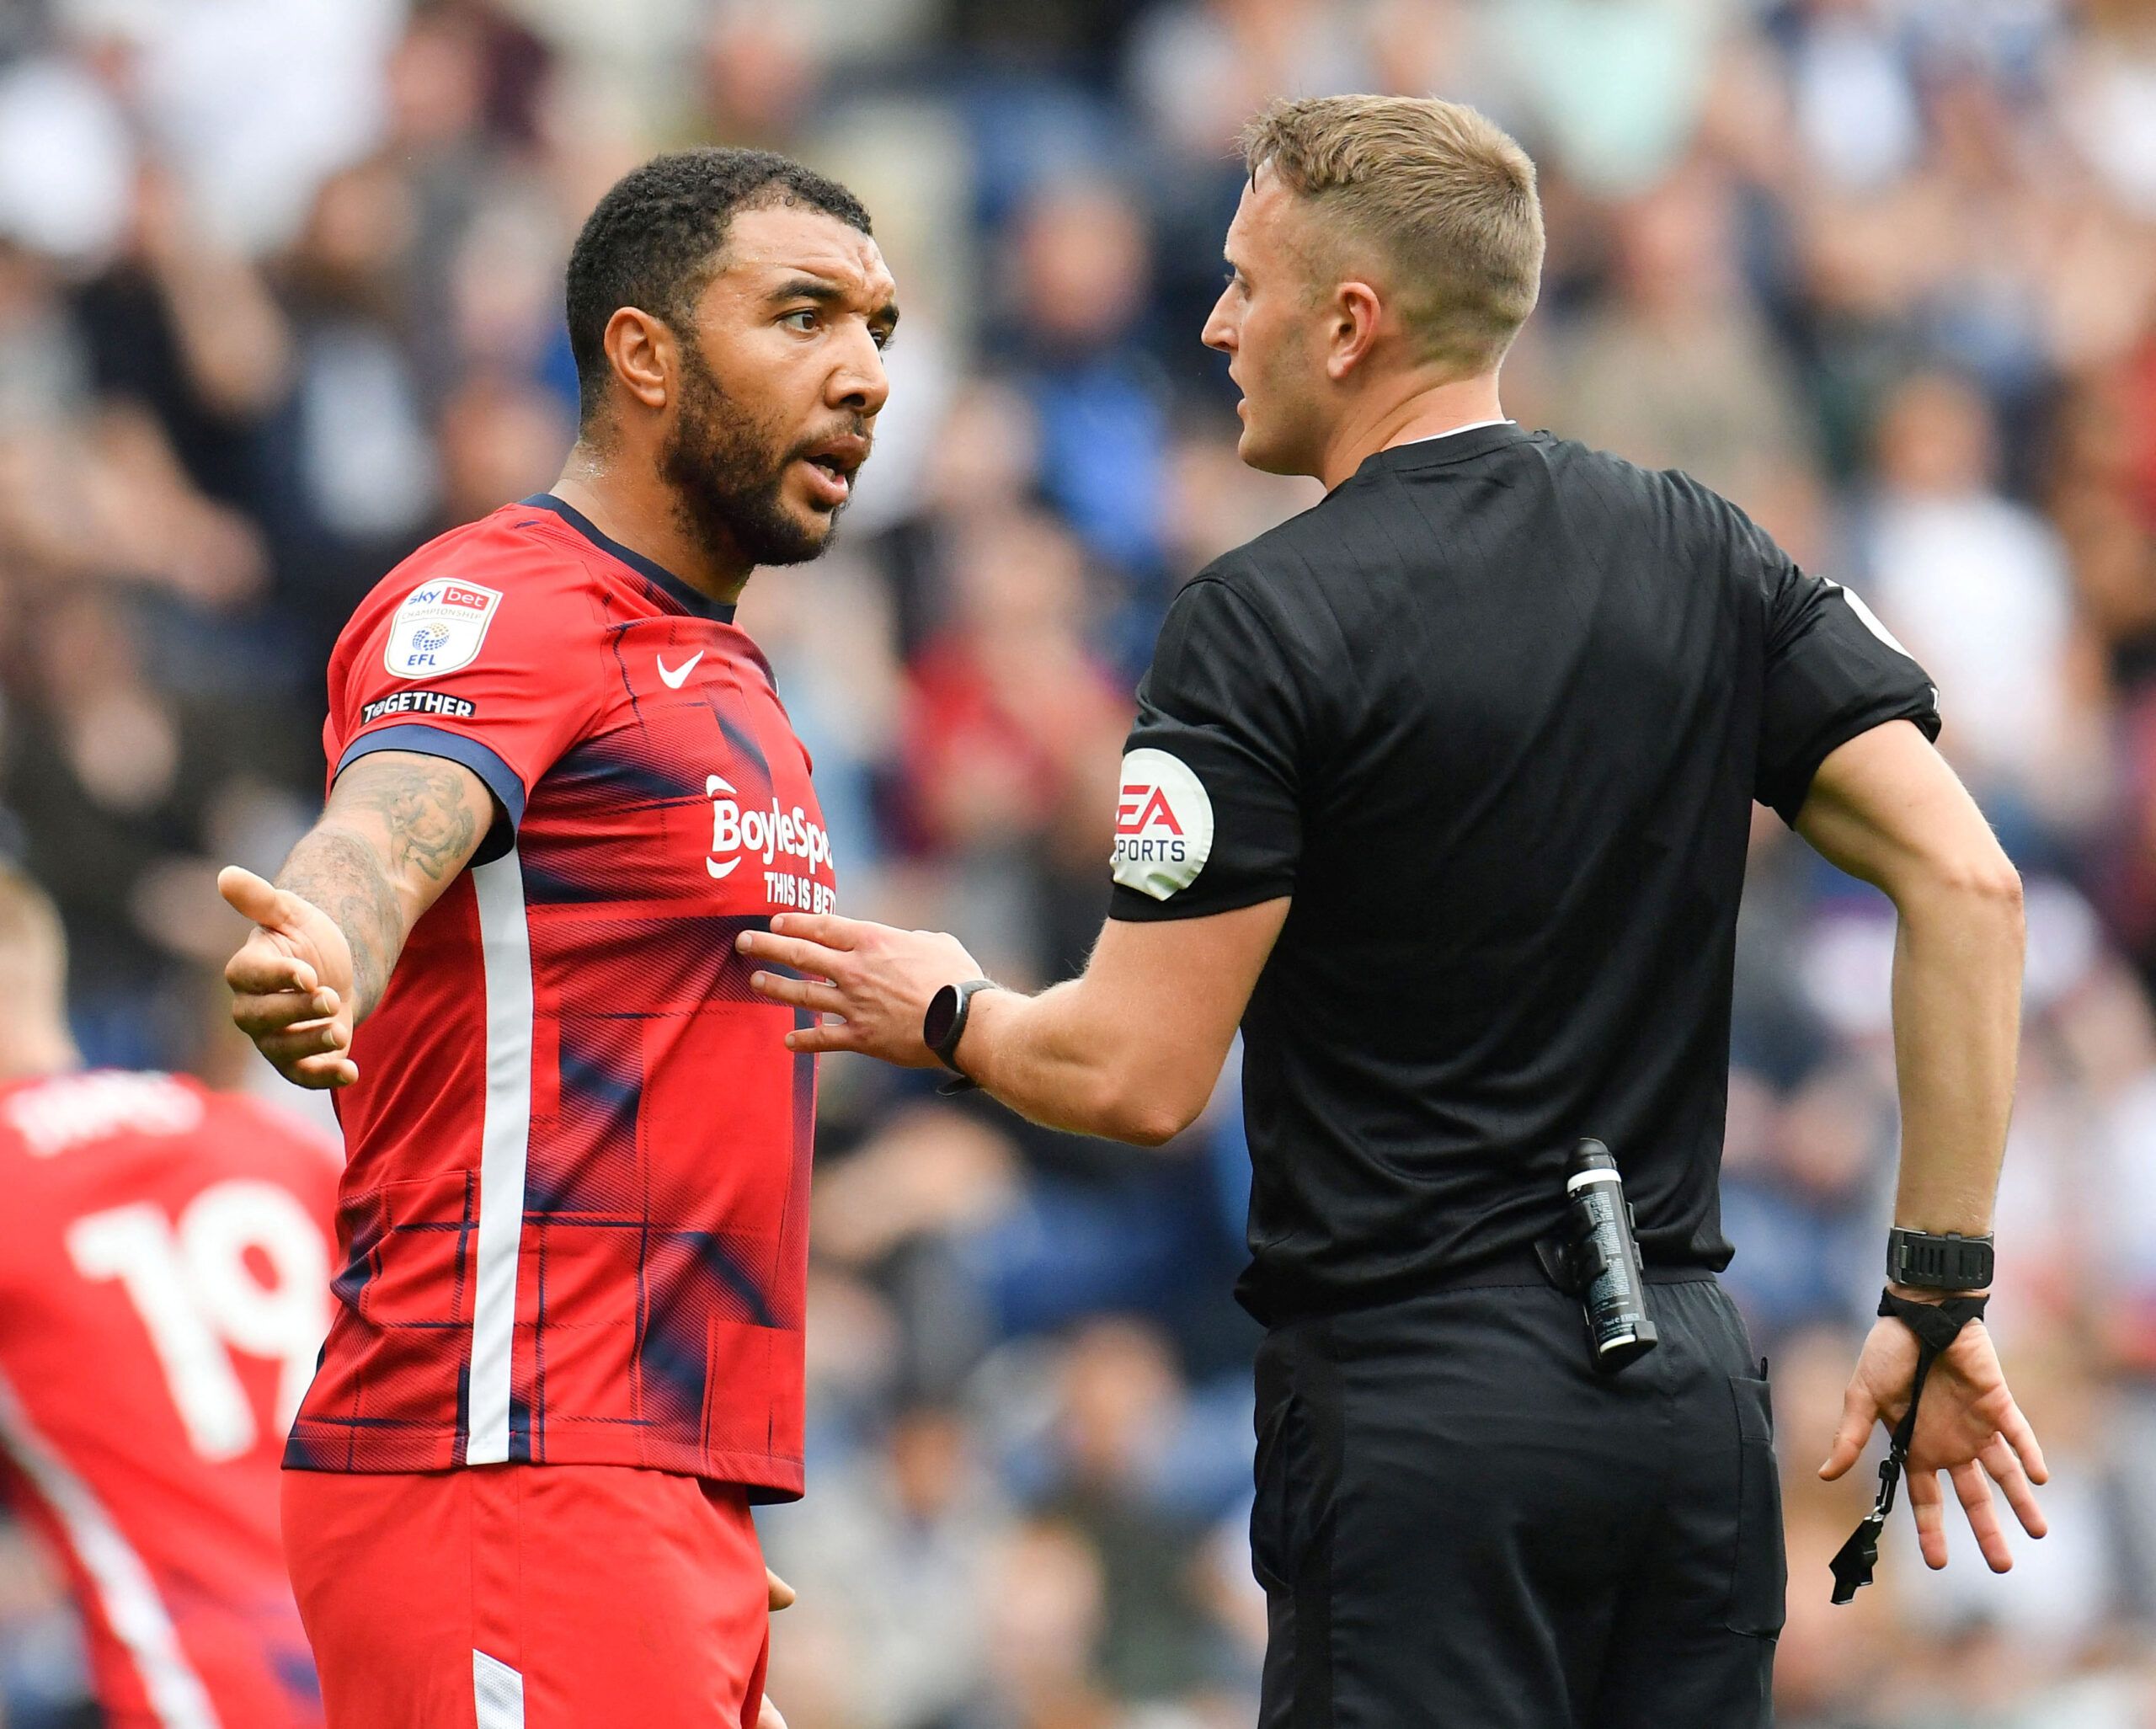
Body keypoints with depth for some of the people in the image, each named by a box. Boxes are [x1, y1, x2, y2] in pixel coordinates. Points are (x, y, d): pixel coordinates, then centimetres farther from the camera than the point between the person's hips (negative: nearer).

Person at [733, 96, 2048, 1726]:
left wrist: (948, 1014, 10)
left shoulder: (1264, 624, -9)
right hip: (1691, 1379, 6)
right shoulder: (1704, 556, 8)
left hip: (1417, 1408, -6)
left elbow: (1140, 1076, -12)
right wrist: (1941, 1300, 4)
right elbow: (1966, 881, 0)